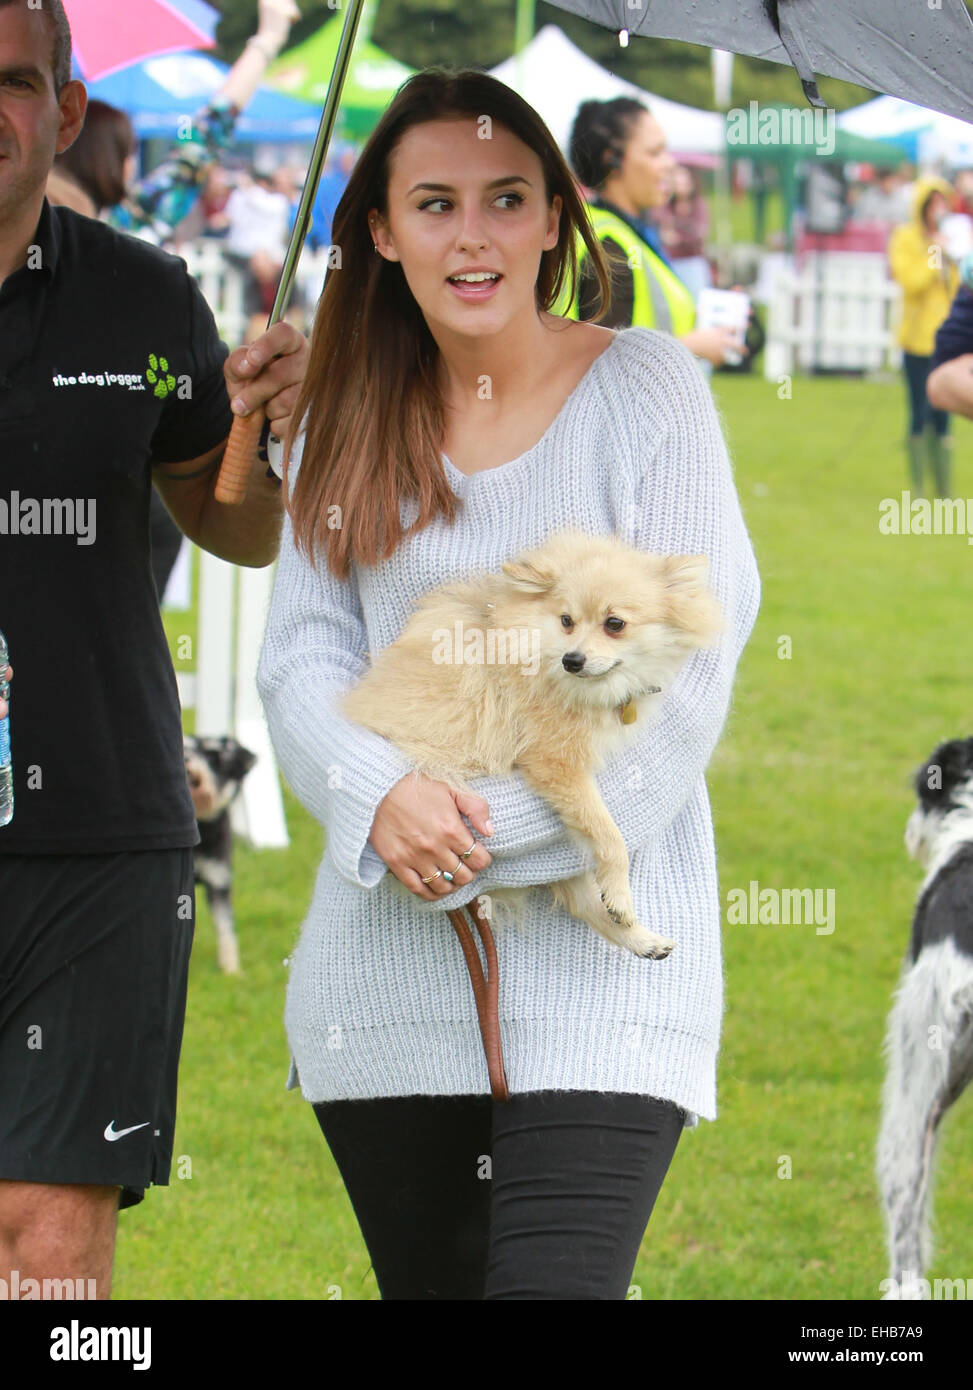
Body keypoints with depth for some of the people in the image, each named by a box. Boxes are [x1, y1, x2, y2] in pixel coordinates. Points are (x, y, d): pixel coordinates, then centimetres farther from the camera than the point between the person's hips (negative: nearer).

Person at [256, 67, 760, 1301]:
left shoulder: (642, 390, -1)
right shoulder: (350, 424, 11)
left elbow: (679, 674, -7)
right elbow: (302, 656, 5)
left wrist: (486, 840, -13)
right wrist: (383, 797, -17)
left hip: (597, 943, -4)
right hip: (387, 956, 4)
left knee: (555, 1279, -17)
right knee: (429, 1283, 8)